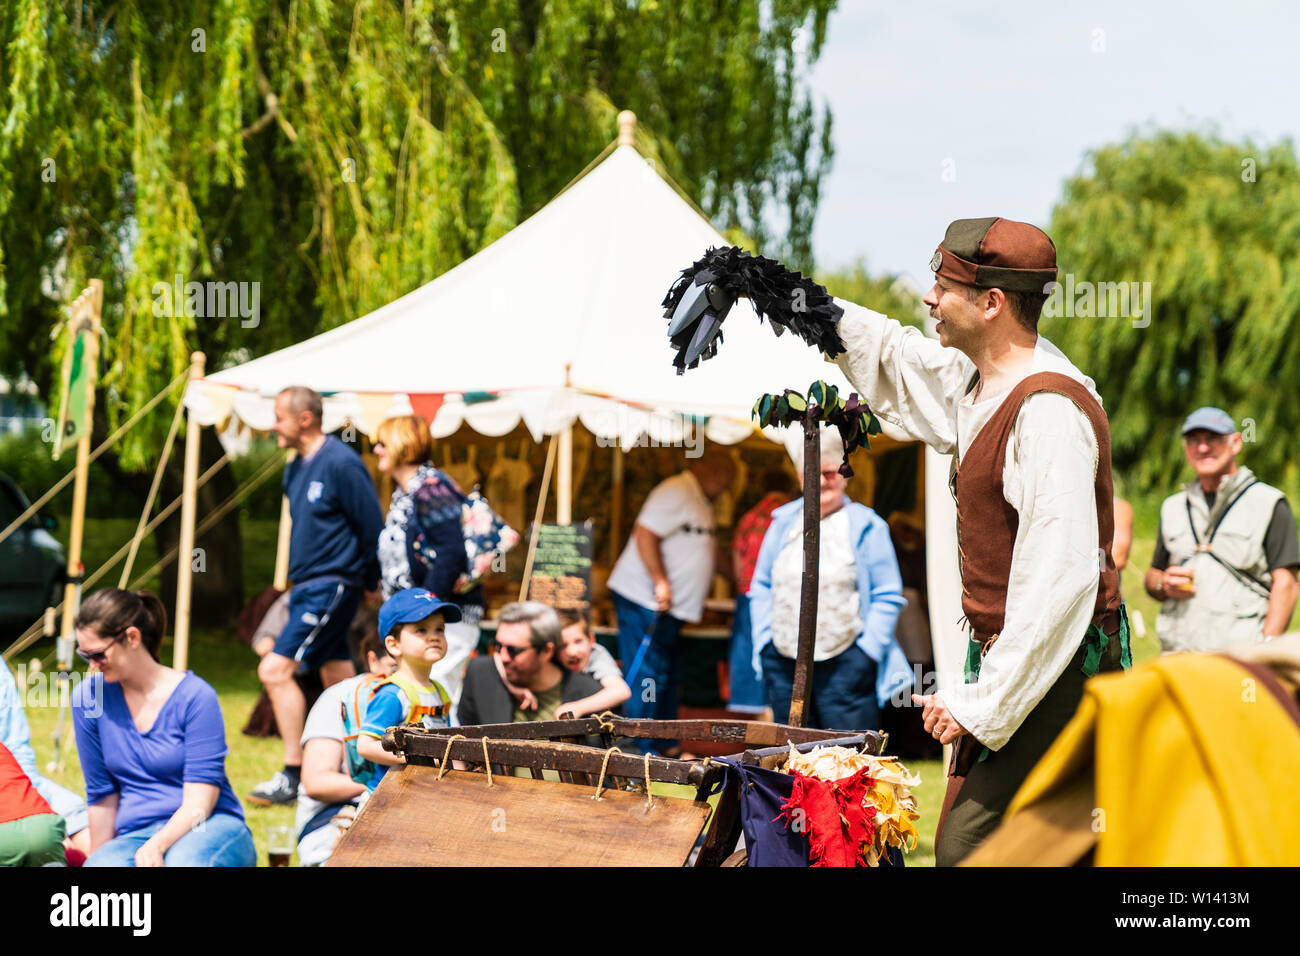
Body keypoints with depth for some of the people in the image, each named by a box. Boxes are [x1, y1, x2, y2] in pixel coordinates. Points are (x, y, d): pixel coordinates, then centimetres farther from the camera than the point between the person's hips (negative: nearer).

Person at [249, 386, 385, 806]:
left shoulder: (340, 463, -15)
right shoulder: (297, 468, 12)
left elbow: (372, 526, -11)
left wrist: (374, 582, -3)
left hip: (331, 586, -9)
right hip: (306, 584, 9)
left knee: (276, 669, -15)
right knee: (338, 677, 13)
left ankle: (292, 776, -12)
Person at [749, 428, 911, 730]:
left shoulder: (866, 526, 2)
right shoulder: (783, 523, 14)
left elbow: (888, 596, 2)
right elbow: (761, 587, 19)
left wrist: (868, 648, -7)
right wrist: (764, 638, 8)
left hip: (843, 661, -4)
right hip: (784, 663, 4)